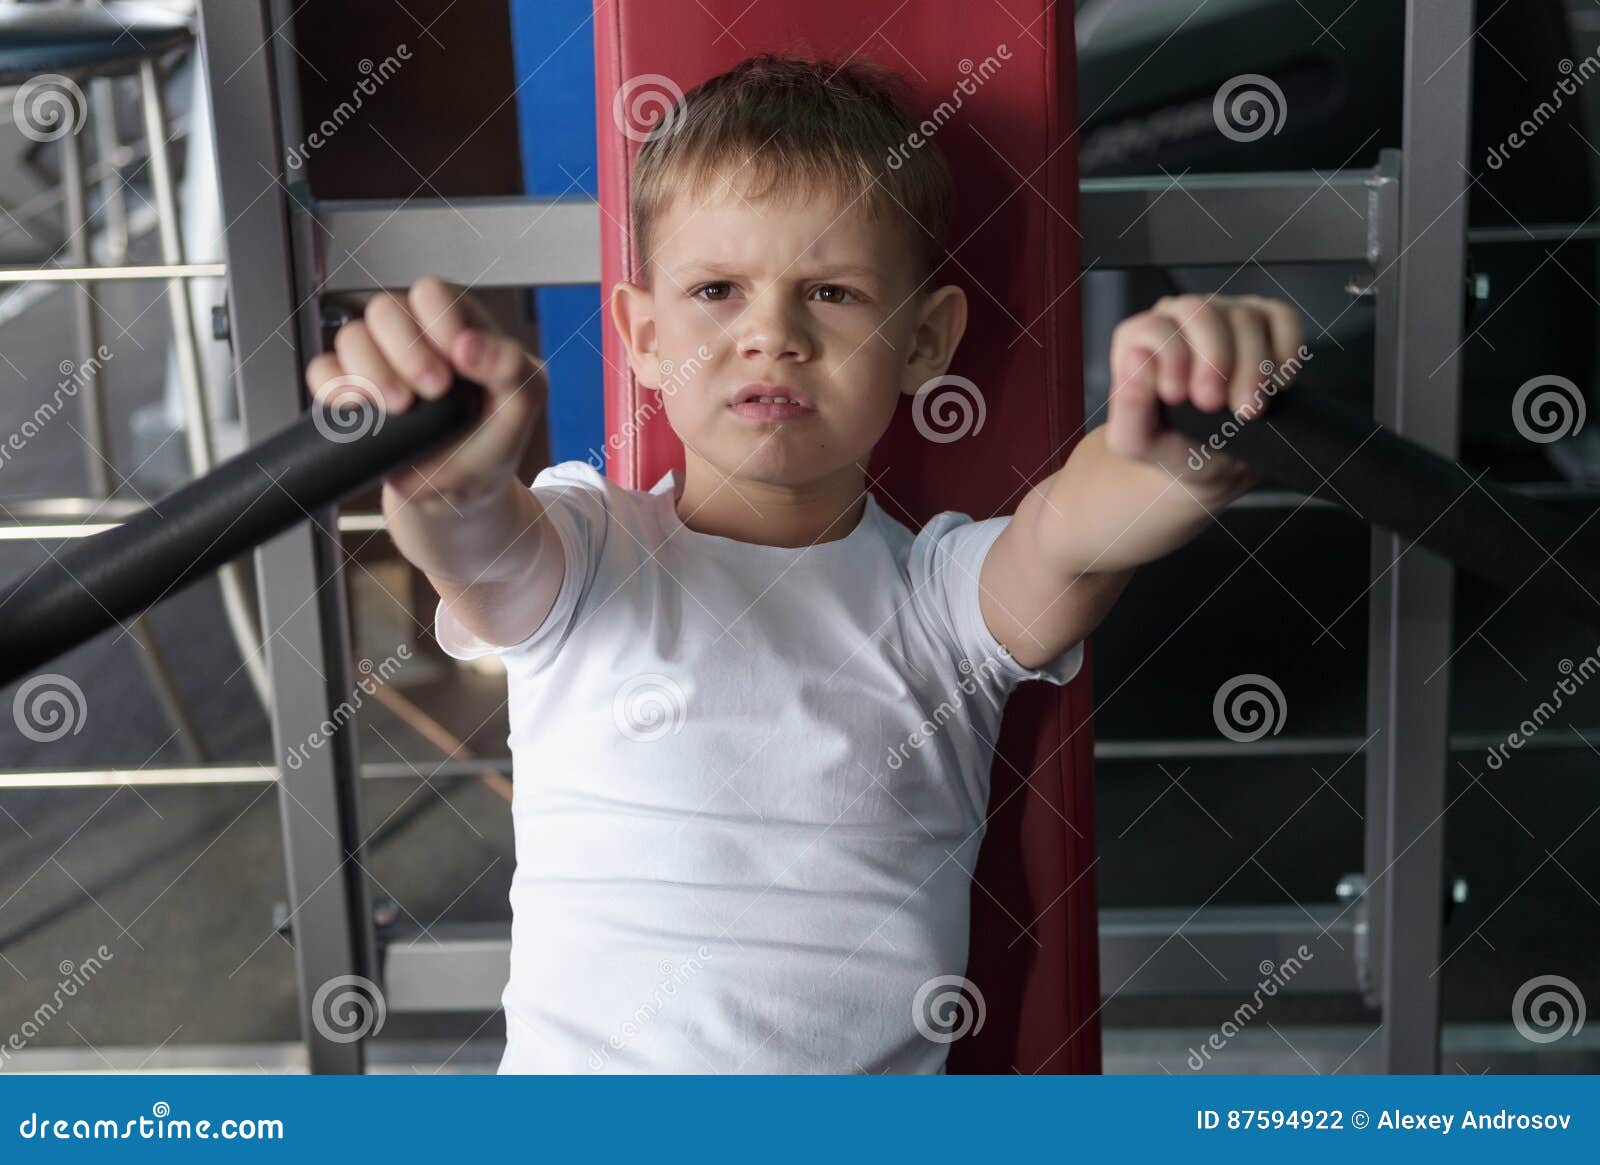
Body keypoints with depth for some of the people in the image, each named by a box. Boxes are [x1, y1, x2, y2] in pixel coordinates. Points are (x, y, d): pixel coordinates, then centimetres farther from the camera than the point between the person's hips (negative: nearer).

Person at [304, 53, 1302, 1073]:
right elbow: (480, 549, -19)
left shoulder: (945, 596, 1)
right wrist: (445, 481, -40)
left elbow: (1076, 528, -17)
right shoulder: (573, 559, 1)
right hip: (575, 1073, 1)